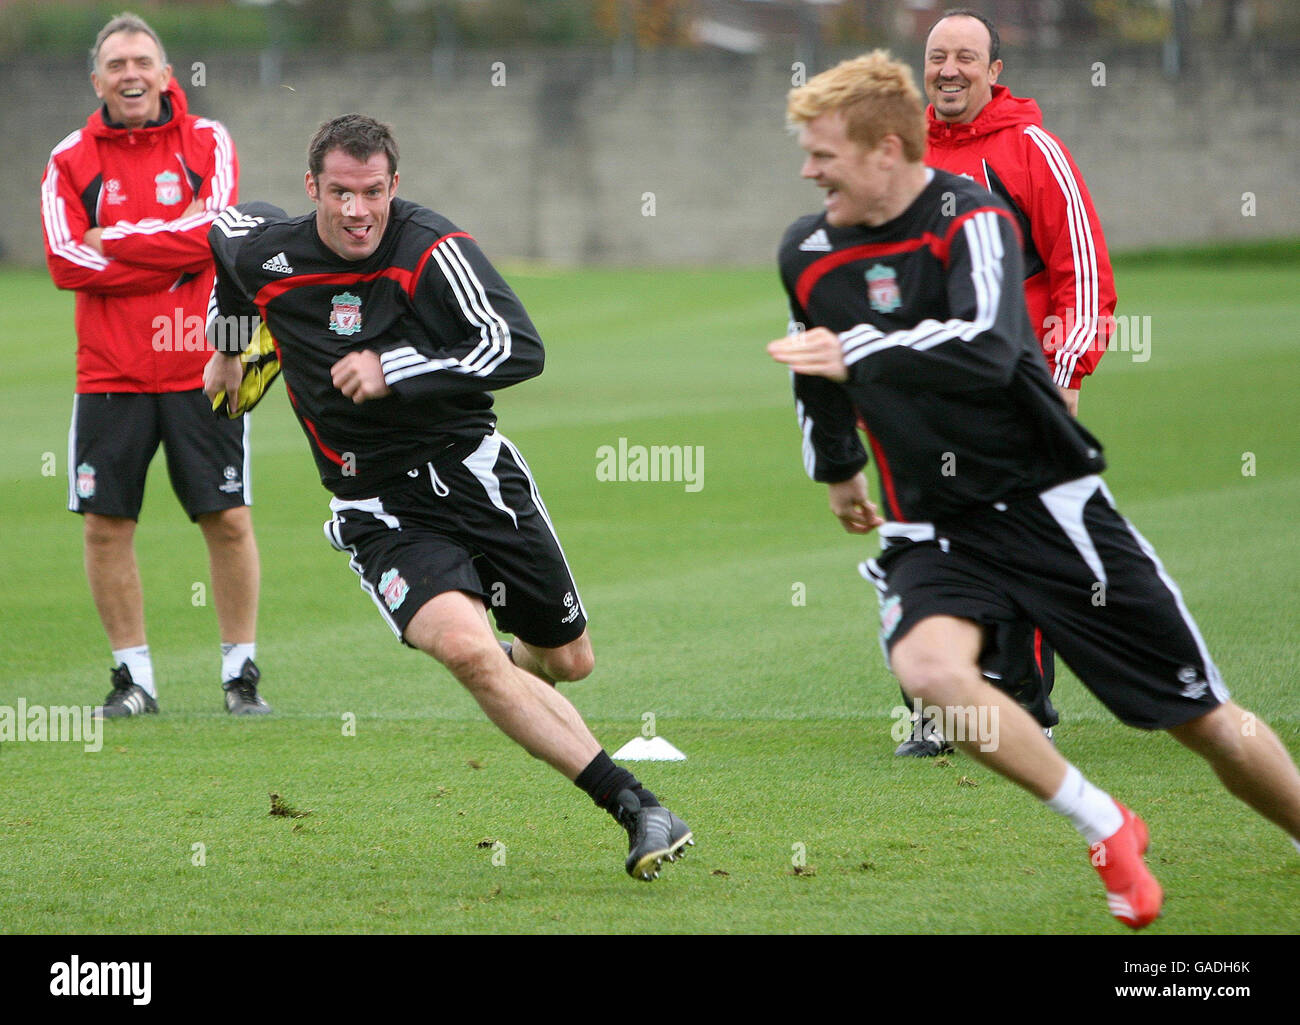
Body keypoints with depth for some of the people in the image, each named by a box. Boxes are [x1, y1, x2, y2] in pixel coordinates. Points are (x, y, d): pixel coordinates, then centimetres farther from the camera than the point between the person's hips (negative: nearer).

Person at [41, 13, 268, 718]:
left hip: (201, 369, -1)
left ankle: (240, 672, 11)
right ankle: (133, 677, 13)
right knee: (105, 526, 1)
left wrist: (111, 242, -11)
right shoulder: (71, 160, 4)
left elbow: (209, 232, -14)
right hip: (110, 376, 1)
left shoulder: (206, 143, 2)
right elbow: (65, 262, -9)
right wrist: (169, 258, -13)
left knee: (229, 520, -1)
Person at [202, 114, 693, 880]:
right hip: (379, 513, 0)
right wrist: (228, 349, 32)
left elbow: (520, 349, -22)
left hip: (472, 471, 0)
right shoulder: (267, 255, -6)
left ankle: (512, 667, 54)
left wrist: (395, 371, -28)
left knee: (567, 661, 12)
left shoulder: (432, 248, -15)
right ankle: (637, 808, -29)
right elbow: (230, 229, 20)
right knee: (465, 644, -28)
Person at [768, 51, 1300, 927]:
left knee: (1206, 720, -1)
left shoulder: (970, 217, -13)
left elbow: (988, 347, -31)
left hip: (1046, 506, -4)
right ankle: (1106, 830, -12)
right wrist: (838, 472, 36)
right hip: (932, 527, 4)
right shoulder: (808, 254, 4)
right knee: (929, 667, -30)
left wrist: (861, 352, -33)